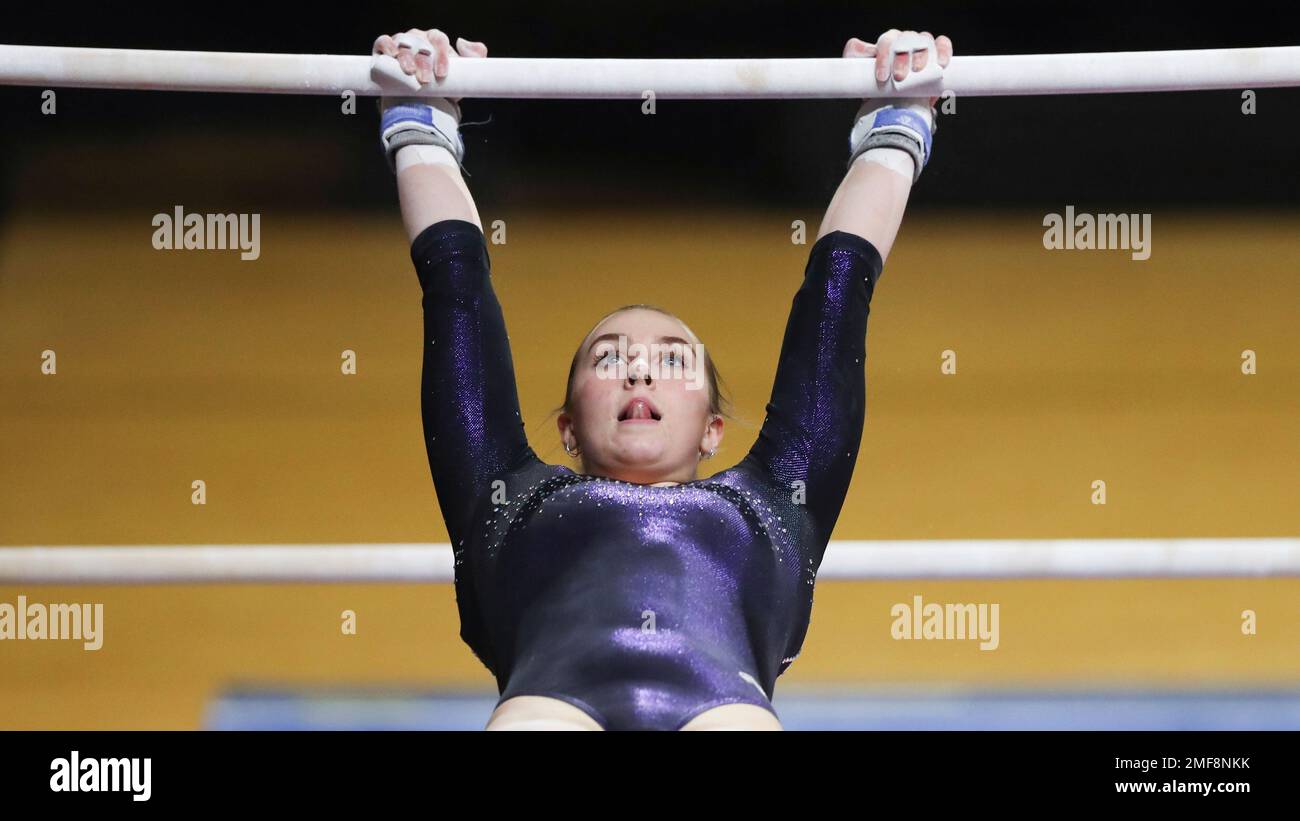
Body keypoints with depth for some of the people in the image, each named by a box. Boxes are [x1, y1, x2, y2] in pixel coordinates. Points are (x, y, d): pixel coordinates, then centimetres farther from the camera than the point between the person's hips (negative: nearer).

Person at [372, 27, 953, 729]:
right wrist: (420, 131, 48)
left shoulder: (773, 498, 38)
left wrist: (893, 130, 50)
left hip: (726, 701, 1)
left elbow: (835, 295, 43)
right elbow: (458, 291, 41)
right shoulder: (511, 496, 37)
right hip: (553, 699, 0)